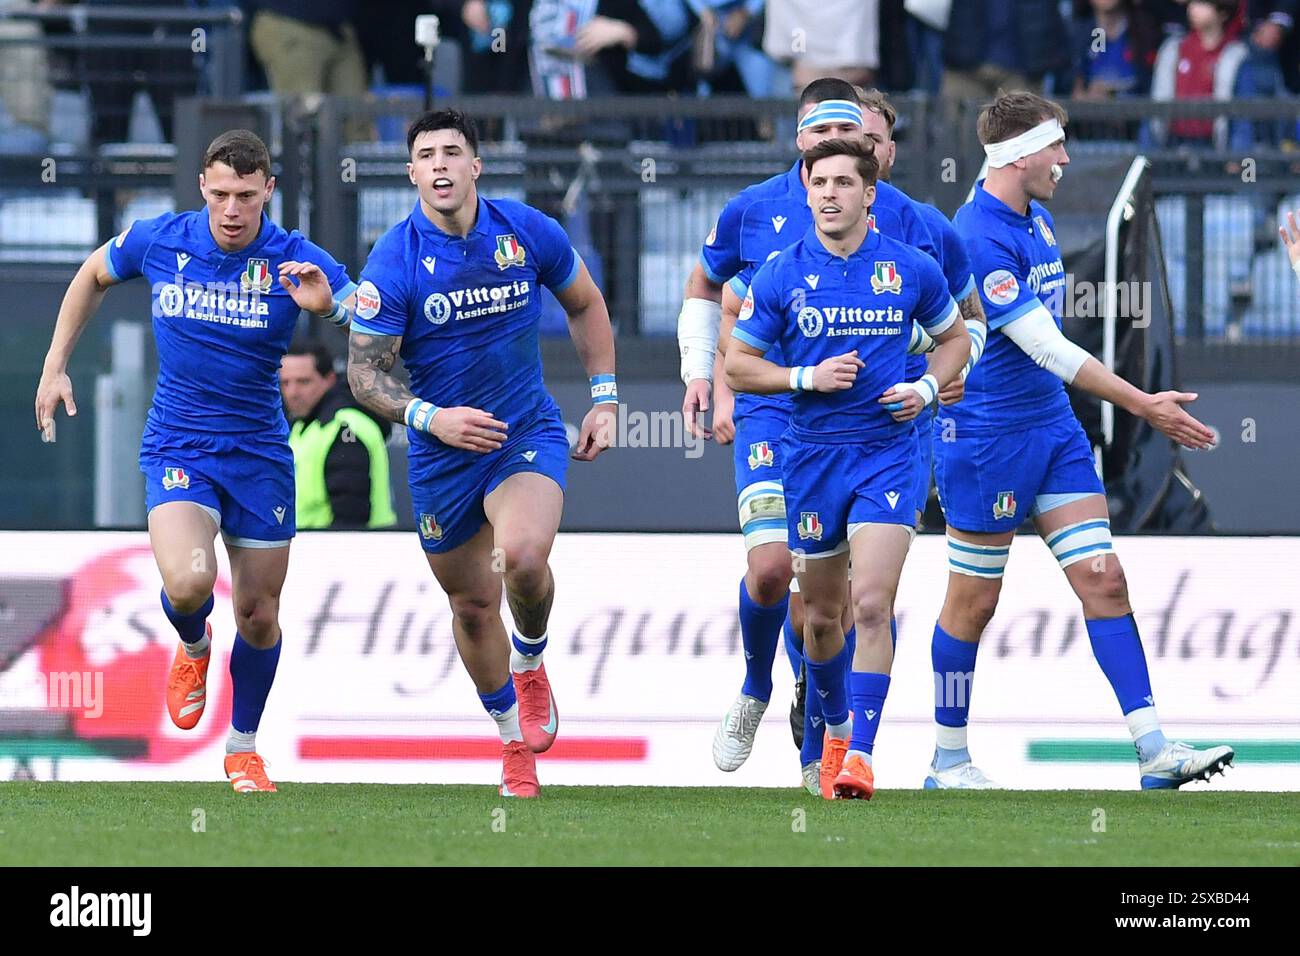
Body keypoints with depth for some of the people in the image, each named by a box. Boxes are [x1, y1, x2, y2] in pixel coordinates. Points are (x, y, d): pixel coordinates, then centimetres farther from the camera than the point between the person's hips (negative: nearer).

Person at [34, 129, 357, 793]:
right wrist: (55, 368, 11)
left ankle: (243, 749, 31)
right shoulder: (157, 242, -8)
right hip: (177, 450, -1)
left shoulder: (296, 261, -12)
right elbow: (93, 276, 14)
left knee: (258, 617, 7)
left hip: (260, 456, 1)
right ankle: (192, 649, 12)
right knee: (189, 581, -25)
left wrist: (330, 304, -37)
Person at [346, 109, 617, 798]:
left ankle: (530, 664, 6)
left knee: (522, 558, -28)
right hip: (441, 455, 0)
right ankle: (516, 745, 33)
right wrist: (430, 417, -26)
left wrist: (604, 398, 7)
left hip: (529, 432, 0)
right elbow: (364, 372, -11)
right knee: (473, 605, 10)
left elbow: (585, 304, 11)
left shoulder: (529, 232, -7)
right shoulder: (394, 263, -14)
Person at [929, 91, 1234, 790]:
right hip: (986, 436, -8)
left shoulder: (1035, 219, 10)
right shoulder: (978, 239, -21)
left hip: (1053, 427, 8)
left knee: (1103, 578, -1)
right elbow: (1046, 347, -25)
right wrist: (1143, 406, -26)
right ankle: (949, 762, 15)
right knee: (974, 600, 2)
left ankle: (1155, 754, -5)